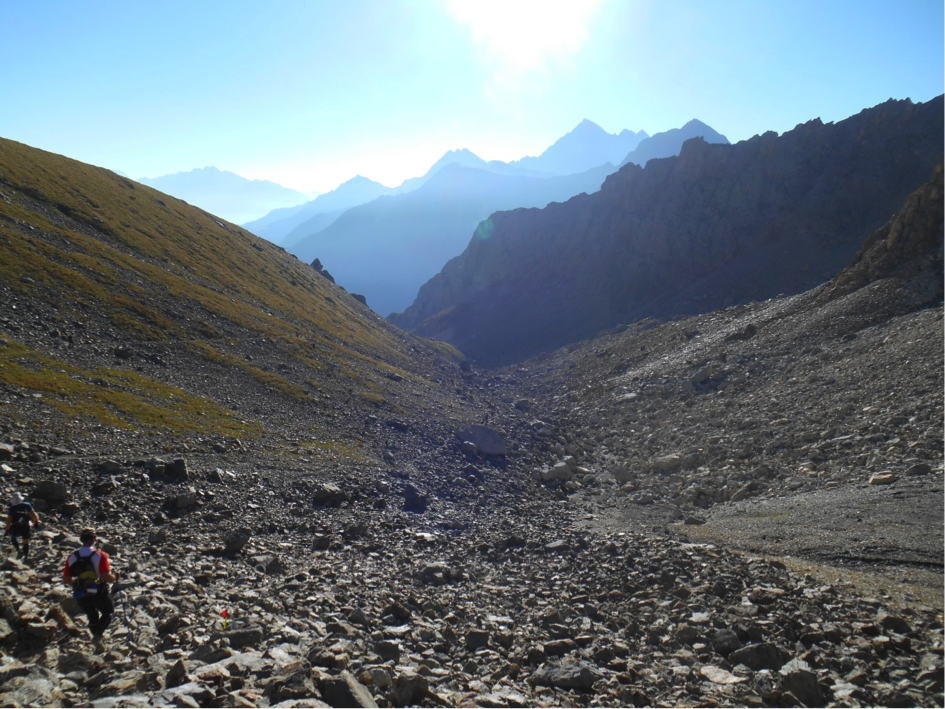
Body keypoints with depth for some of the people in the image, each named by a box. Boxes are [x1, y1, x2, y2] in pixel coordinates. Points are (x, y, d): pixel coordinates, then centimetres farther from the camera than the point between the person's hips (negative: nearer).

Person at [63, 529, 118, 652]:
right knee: (108, 612, 20)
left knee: (92, 617, 25)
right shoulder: (100, 555, -17)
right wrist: (114, 577, -1)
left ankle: (99, 644, 27)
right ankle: (98, 635, -3)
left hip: (81, 595, 4)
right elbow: (107, 577, -22)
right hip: (99, 592, -4)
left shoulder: (71, 557, -4)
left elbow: (67, 579, 1)